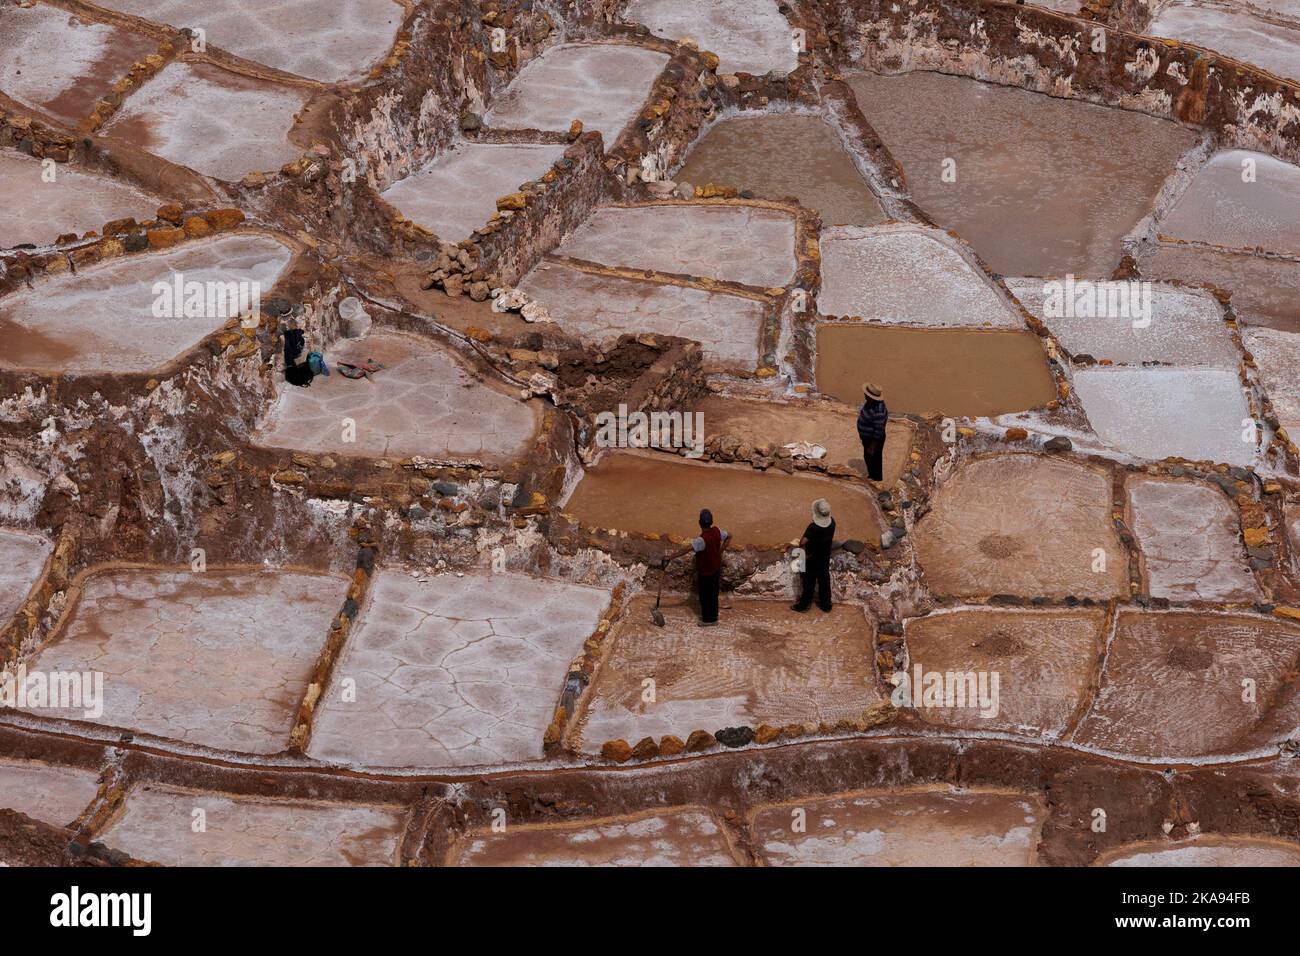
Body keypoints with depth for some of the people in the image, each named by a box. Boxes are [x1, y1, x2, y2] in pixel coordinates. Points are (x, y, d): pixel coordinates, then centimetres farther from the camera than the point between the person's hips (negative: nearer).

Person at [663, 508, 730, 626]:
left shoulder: (702, 540, -34)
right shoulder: (717, 531, -11)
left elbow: (685, 550, -41)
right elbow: (728, 537, 8)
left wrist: (669, 558, -42)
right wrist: (720, 551, 10)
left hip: (706, 572, -8)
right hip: (716, 569, 8)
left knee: (706, 595, 11)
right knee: (713, 593, 23)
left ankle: (709, 619, 27)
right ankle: (712, 615, 40)